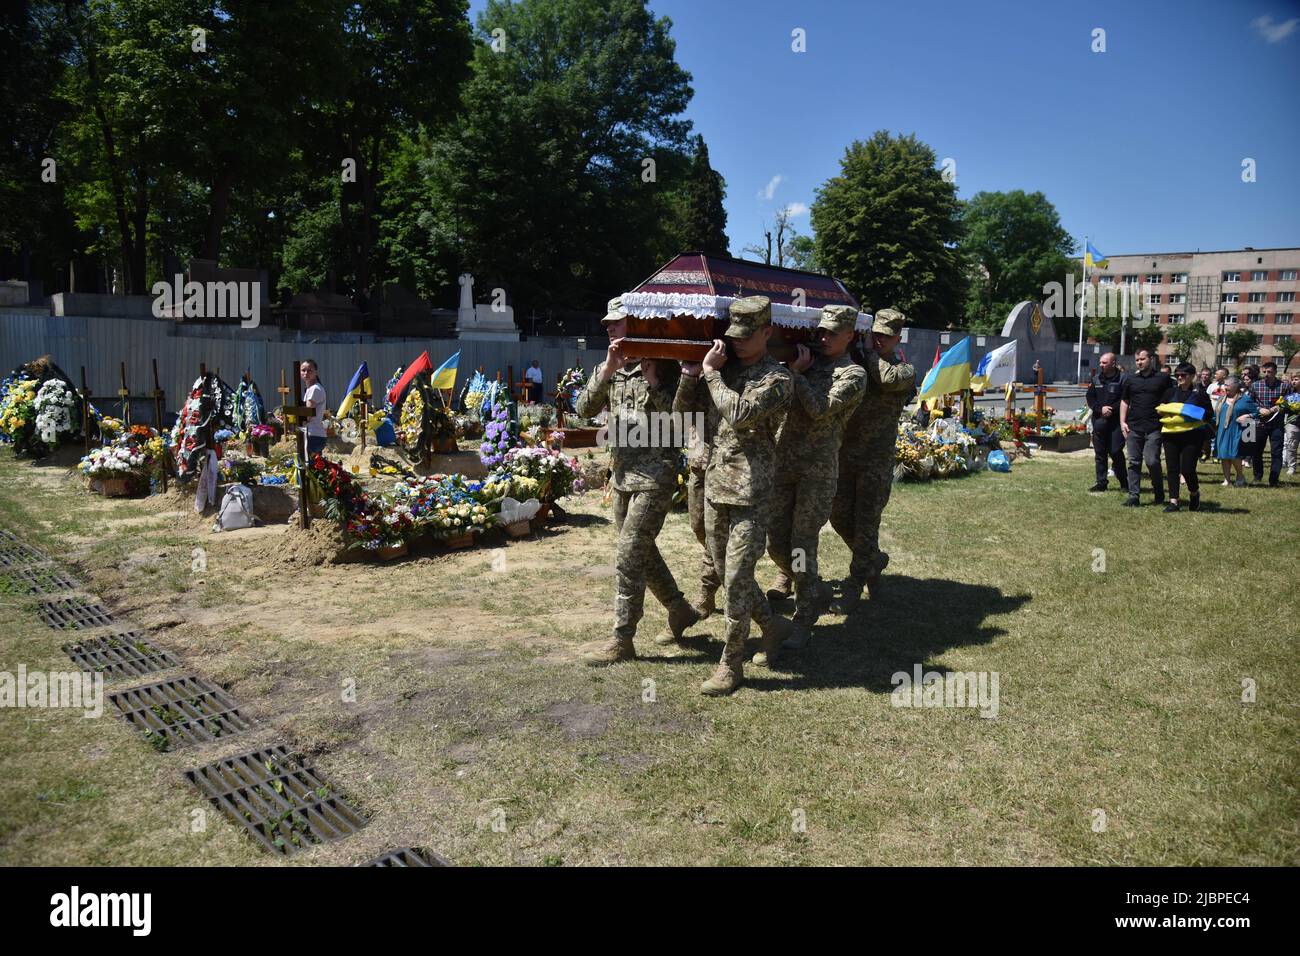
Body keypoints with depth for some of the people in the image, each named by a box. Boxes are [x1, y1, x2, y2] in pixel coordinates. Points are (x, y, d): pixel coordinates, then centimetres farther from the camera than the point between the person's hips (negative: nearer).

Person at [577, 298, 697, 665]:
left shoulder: (663, 365, -6)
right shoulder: (610, 368, 10)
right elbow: (586, 408, -3)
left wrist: (653, 381, -22)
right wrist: (608, 370, -16)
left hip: (654, 475, -7)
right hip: (622, 473, 7)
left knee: (628, 555, -8)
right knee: (642, 551, 16)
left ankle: (622, 640, 1)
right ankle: (679, 611, 34)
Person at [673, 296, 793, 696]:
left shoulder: (777, 377, -9)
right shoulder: (722, 369, 9)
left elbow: (739, 414, -24)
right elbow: (682, 414, 7)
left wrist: (711, 373, -15)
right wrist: (690, 374, -7)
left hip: (750, 493, -7)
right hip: (714, 486, 7)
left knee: (737, 578, -4)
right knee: (727, 572, 16)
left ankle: (731, 665, 8)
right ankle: (773, 625, 37)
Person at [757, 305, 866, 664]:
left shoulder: (853, 374, -2)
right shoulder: (808, 361, 13)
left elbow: (820, 409, -15)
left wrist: (796, 373, -12)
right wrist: (790, 367, -7)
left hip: (817, 468, -5)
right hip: (782, 460, 5)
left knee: (803, 543, -4)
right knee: (775, 540, 11)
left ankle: (804, 620, 9)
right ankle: (789, 576, 44)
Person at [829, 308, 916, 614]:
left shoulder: (905, 370, -4)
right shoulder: (856, 365, 7)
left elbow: (889, 378, -27)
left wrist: (869, 351, -14)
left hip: (877, 462, -4)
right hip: (845, 454, 4)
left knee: (865, 527, 0)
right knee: (839, 517, 10)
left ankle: (854, 587, 13)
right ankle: (875, 560, 35)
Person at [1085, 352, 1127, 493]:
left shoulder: (1123, 379, -4)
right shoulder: (1096, 380, 13)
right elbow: (1090, 398, 9)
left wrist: (1112, 409, -18)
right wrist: (1100, 408, -8)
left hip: (1116, 422, -5)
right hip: (1099, 421, 5)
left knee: (1115, 452, -7)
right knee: (1100, 453, 7)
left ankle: (1124, 482, 9)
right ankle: (1101, 483, 15)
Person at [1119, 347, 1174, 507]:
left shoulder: (1163, 378, 4)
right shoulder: (1130, 379, 13)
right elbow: (1124, 402, 16)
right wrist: (1122, 422, 7)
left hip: (1154, 427, -3)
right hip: (1133, 427, 3)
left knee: (1152, 461, -8)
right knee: (1134, 462, 4)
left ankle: (1159, 494, 11)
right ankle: (1133, 495, 8)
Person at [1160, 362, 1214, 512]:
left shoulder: (1199, 393, 2)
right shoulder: (1171, 392, 13)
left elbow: (1210, 414, 1)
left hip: (1192, 435, -4)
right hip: (1170, 433, 4)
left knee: (1187, 469, -8)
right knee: (1172, 468, 0)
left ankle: (1194, 493, 21)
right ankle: (1173, 501, 3)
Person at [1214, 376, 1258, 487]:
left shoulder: (1245, 399, -4)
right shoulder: (1223, 399, 13)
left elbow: (1257, 411, -1)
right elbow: (1217, 415, 19)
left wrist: (1247, 416, -16)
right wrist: (1215, 428, 10)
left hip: (1235, 432, -6)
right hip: (1222, 431, 6)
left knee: (1234, 455, -11)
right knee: (1224, 456, 5)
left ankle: (1241, 477, 11)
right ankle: (1227, 479, 13)